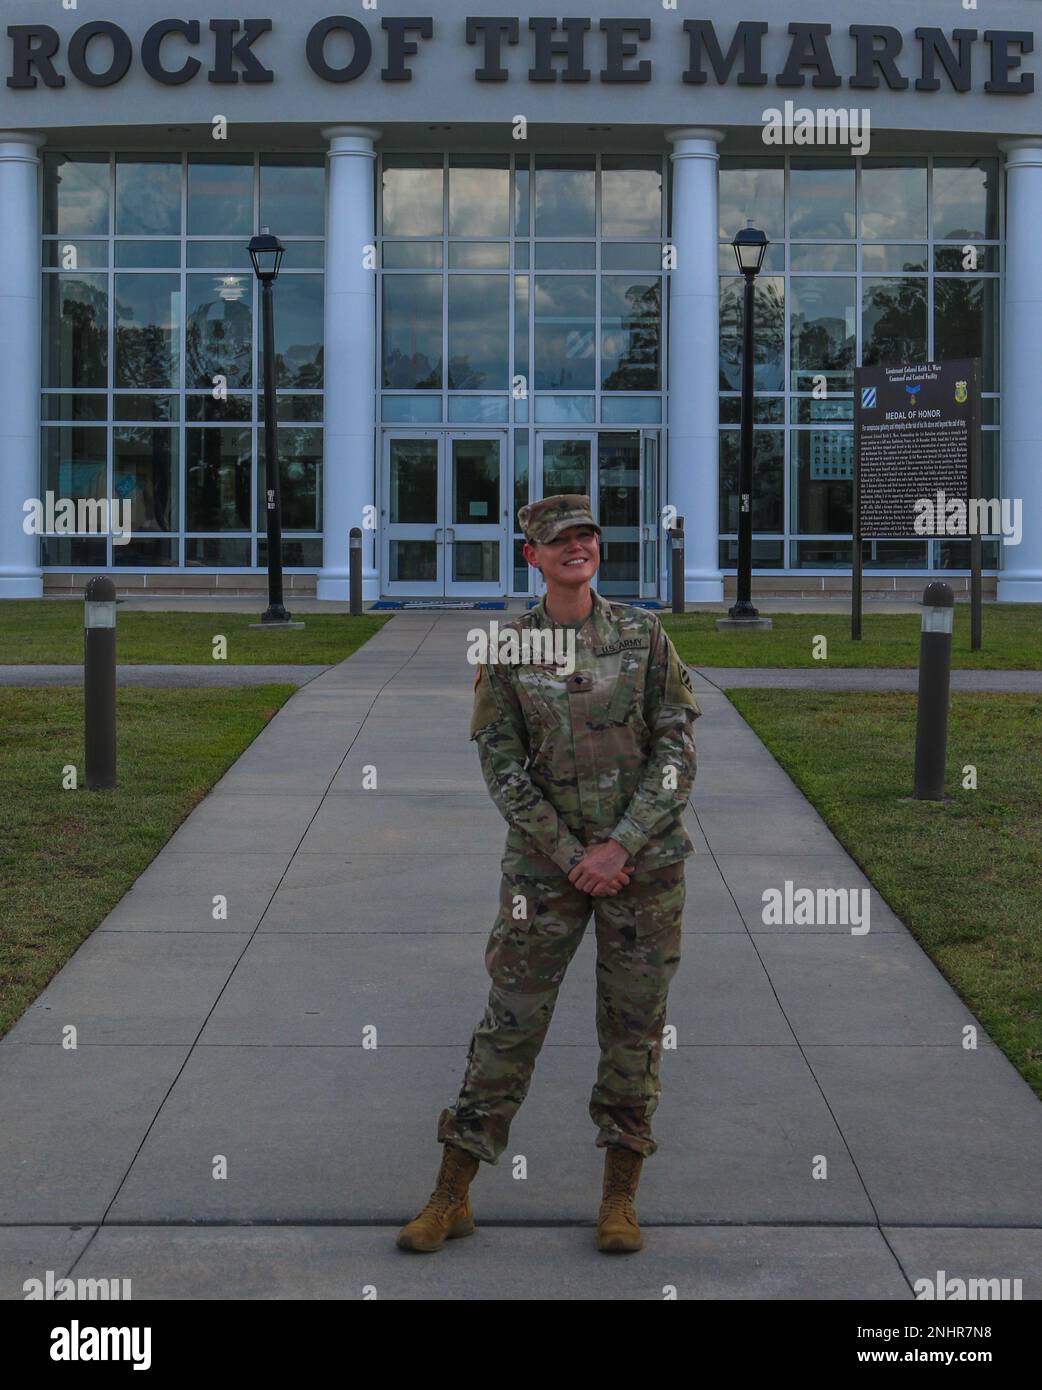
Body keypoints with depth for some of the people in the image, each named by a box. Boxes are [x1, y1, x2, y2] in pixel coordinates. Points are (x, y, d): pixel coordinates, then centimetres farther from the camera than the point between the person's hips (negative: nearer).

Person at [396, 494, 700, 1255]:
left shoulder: (644, 635, -1)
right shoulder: (508, 649, -1)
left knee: (634, 1024, 6)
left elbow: (677, 752, -4)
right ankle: (451, 1199, 12)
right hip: (547, 863, 0)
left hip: (645, 859, 1)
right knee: (510, 1024, 2)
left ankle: (620, 1200, 19)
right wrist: (572, 857, -10)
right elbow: (504, 768, -3)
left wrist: (619, 847, -13)